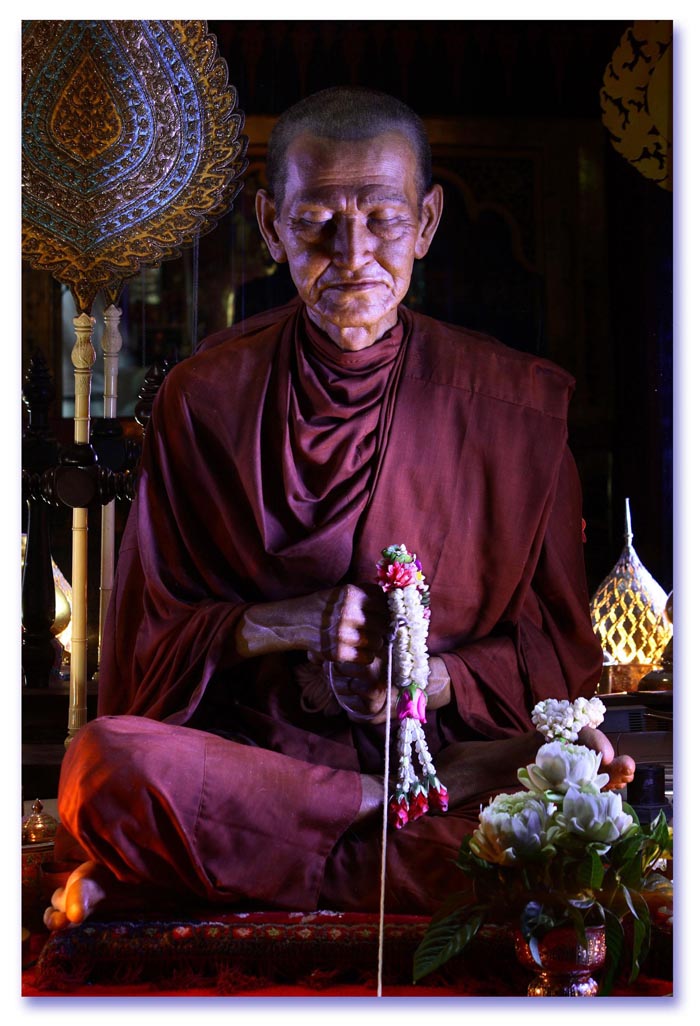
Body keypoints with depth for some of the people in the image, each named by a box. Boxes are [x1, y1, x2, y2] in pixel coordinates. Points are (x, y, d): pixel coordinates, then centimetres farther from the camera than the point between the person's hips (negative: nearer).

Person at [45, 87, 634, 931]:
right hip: (250, 745, 0)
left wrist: (438, 678, -14)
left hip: (445, 736, 1)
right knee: (104, 763, -32)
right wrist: (277, 624, -15)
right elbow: (152, 634, 5)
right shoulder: (204, 398, 2)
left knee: (596, 782, -32)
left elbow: (557, 646, 7)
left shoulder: (514, 403, 2)